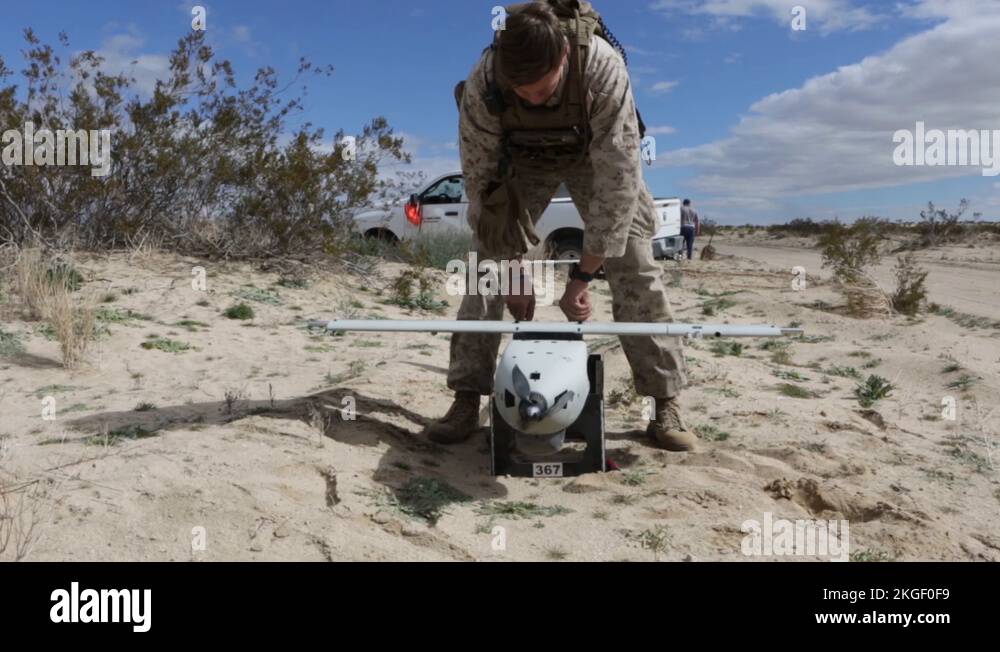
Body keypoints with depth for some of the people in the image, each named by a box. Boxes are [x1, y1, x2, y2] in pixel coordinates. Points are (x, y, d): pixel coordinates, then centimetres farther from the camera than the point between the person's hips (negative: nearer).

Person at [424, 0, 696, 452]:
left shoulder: (603, 69, -39)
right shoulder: (482, 84, -33)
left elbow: (617, 181, -36)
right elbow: (480, 182, -24)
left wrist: (582, 276, -35)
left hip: (594, 154, -1)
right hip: (522, 159, 1)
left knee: (634, 268, -13)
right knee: (489, 262, -12)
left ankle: (665, 404, -5)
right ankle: (466, 400, -7)